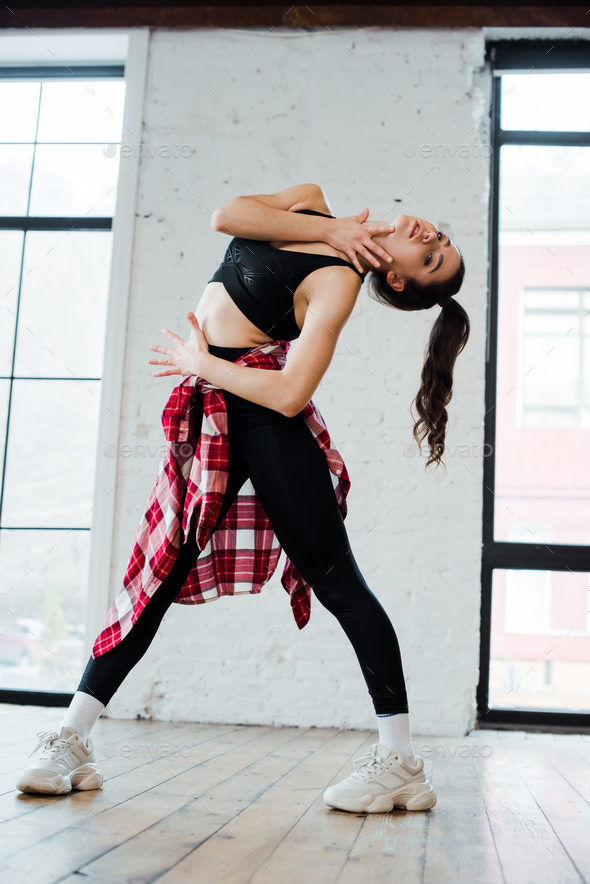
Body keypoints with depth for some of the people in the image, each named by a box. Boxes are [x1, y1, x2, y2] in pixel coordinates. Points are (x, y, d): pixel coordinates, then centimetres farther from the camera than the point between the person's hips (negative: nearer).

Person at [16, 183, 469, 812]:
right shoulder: (313, 203, 11)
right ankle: (71, 742, 8)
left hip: (265, 418, -7)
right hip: (211, 412, 7)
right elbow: (225, 216, -1)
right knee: (159, 571, 4)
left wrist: (200, 362, -9)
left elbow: (289, 394, -23)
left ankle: (401, 761, 3)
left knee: (336, 581, -5)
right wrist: (327, 228, -5)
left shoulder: (338, 279, -12)